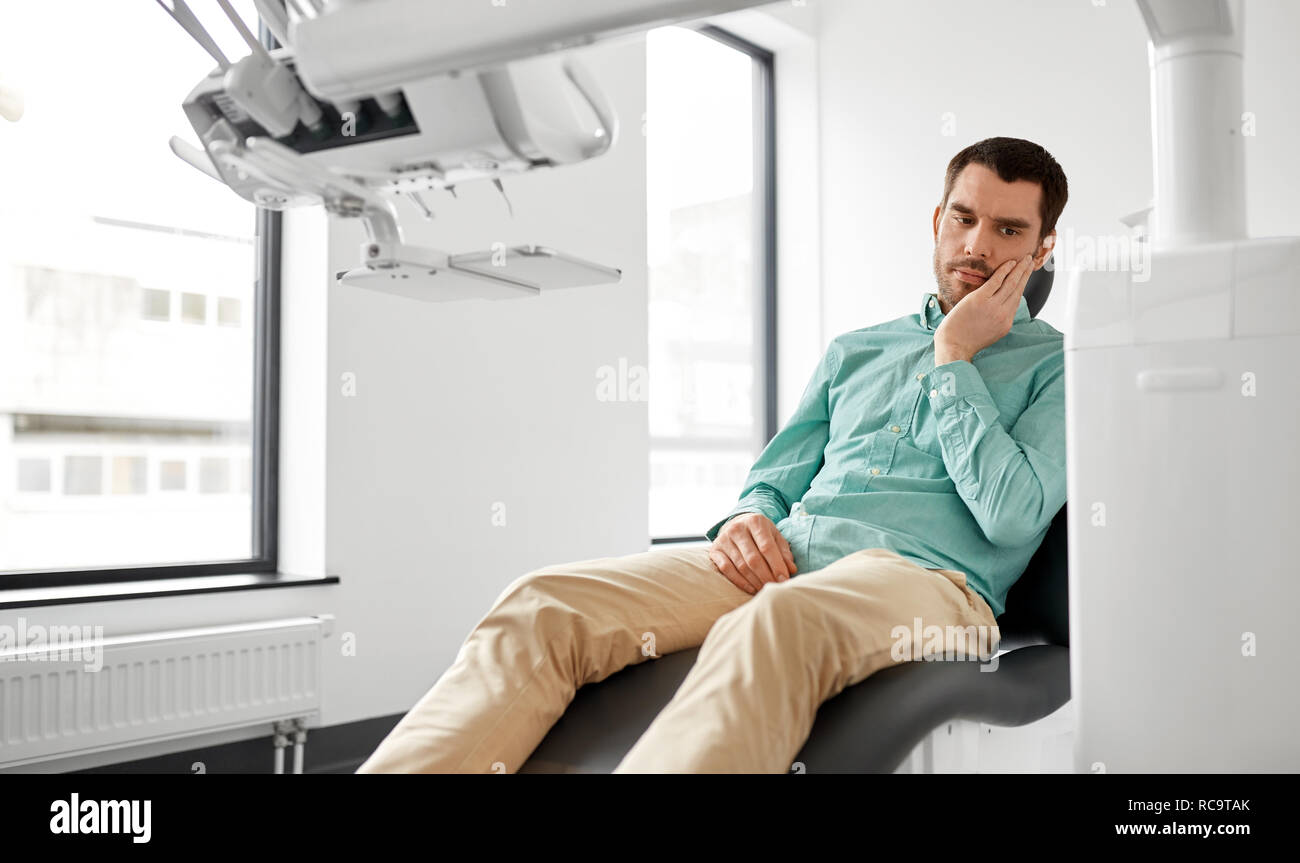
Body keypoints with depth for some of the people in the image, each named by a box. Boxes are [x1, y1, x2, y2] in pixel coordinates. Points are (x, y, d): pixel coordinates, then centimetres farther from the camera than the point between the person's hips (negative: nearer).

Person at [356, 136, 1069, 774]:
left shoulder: (1057, 367, 14)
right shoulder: (854, 351, 29)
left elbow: (1012, 517, -4)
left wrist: (954, 356, 2)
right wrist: (748, 518, 0)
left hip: (923, 574, -4)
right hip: (779, 559, 5)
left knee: (770, 623, -42)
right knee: (544, 600, -22)